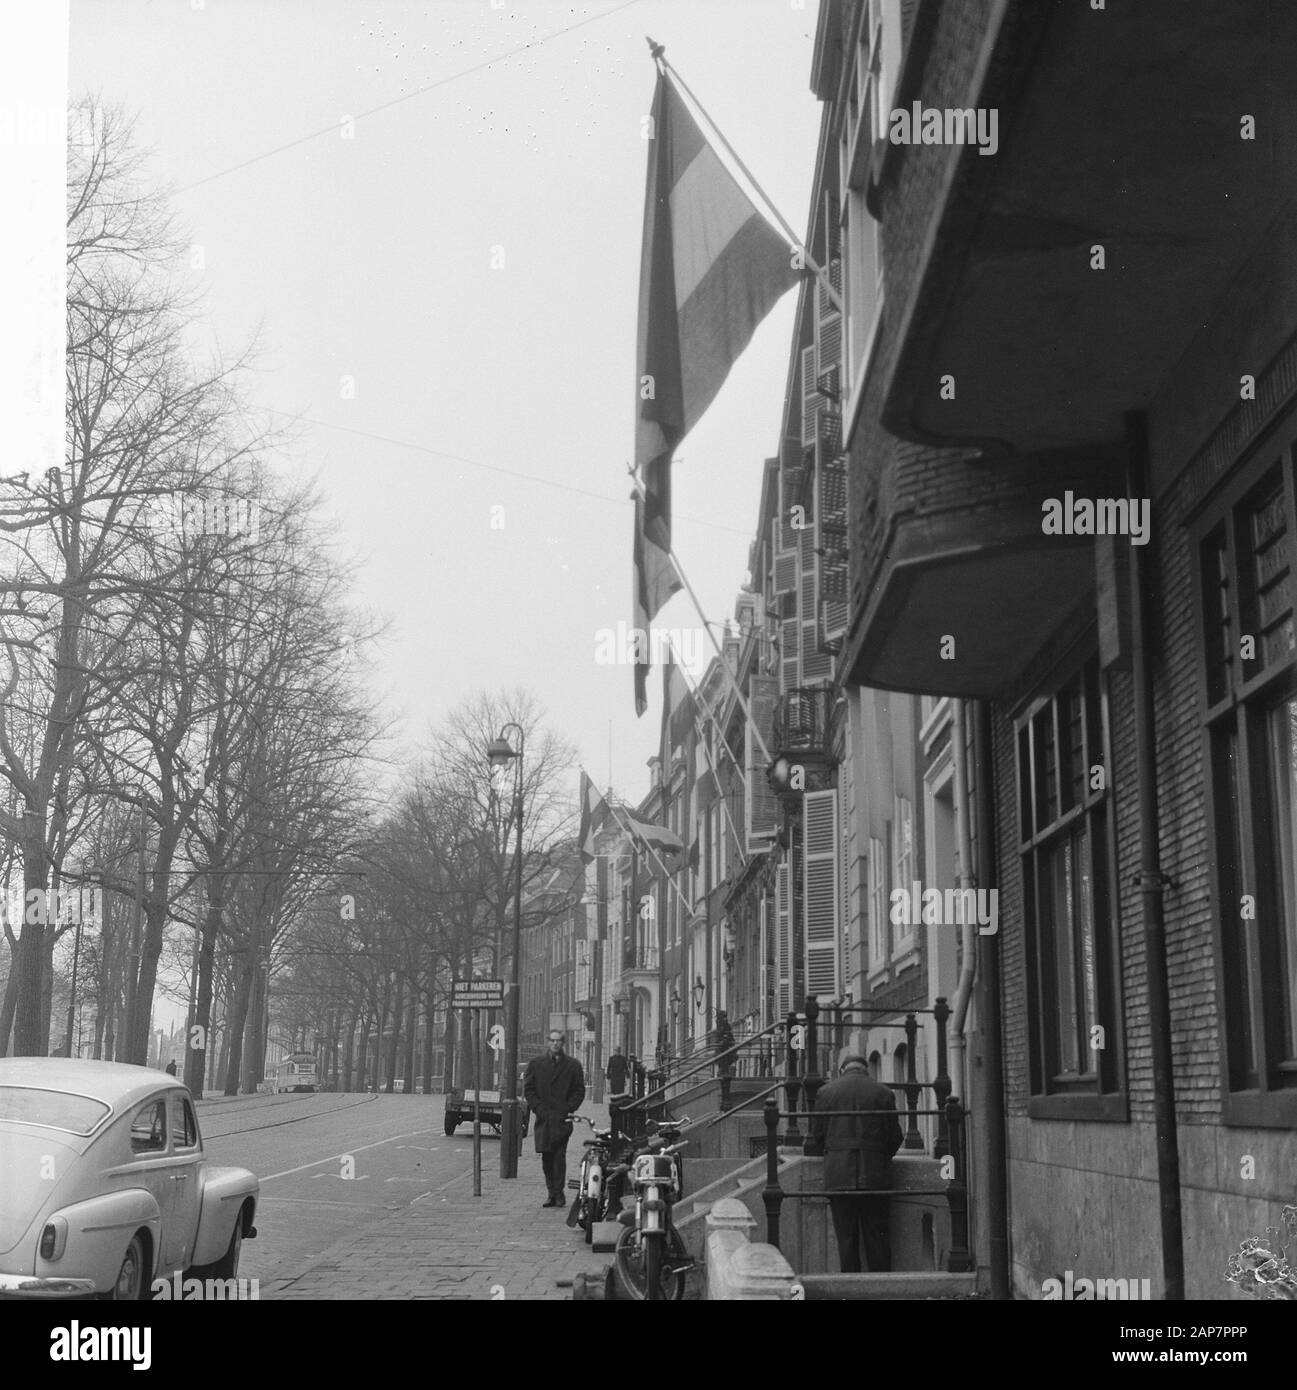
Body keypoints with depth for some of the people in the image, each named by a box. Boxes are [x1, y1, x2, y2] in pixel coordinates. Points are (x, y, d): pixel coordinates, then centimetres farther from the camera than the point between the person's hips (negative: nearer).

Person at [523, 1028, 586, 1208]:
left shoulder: (573, 1065, 6)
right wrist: (537, 1108, -2)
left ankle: (559, 1193, -4)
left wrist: (569, 1109, -5)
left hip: (562, 1118, -2)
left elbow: (579, 1090, 7)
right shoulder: (535, 1063, 10)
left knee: (559, 1156, -10)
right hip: (543, 1118, 2)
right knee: (546, 1157, 2)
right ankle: (552, 1193, 10)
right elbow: (528, 1088, 9)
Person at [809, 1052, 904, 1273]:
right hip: (874, 1176, 0)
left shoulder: (826, 1092, 3)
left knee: (846, 1237, 4)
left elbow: (817, 1136, 6)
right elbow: (895, 1137, 5)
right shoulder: (882, 1093, 3)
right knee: (877, 1236, 6)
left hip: (838, 1175, 0)